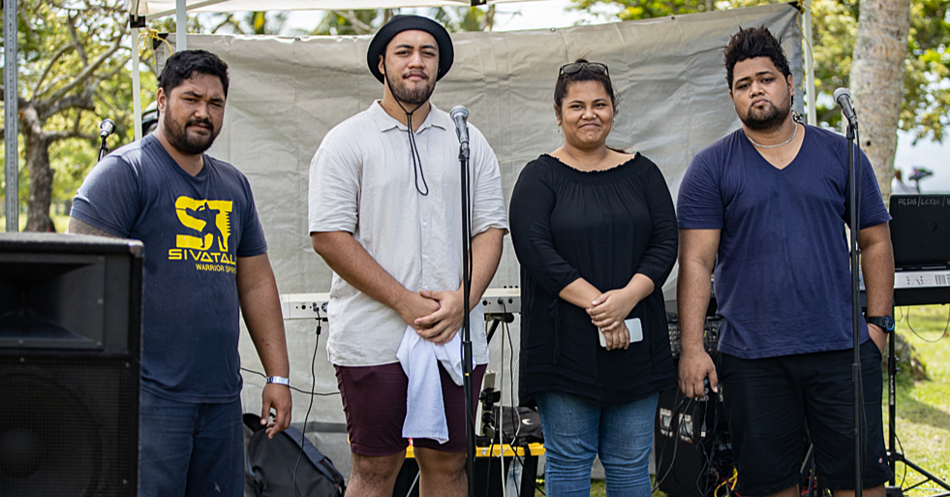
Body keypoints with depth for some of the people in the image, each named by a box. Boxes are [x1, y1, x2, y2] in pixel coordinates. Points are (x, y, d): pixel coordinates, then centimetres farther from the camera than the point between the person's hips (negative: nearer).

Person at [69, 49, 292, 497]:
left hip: (222, 394, 7)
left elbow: (256, 282, 22)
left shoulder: (233, 185, 19)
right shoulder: (124, 172, -3)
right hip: (148, 395, -7)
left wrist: (278, 375, 15)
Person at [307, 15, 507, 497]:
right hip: (373, 341, -3)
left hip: (457, 337, 4)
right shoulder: (347, 141, 1)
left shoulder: (468, 142, 13)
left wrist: (462, 299, -8)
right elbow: (329, 237, -7)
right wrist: (405, 302, -13)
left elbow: (490, 228, 10)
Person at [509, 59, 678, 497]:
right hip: (566, 342, -3)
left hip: (634, 341, 3)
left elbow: (666, 243, 3)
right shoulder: (539, 177, 2)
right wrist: (595, 303, -18)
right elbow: (534, 249, -11)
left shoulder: (641, 173, 12)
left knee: (630, 461, 7)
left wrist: (627, 297, -15)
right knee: (568, 460, 1)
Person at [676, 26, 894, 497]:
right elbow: (696, 262, -1)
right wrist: (691, 347, -10)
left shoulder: (840, 154, 9)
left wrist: (878, 322, 2)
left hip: (841, 349, 1)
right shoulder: (711, 168, 4)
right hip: (752, 357, -1)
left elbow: (875, 243, 12)